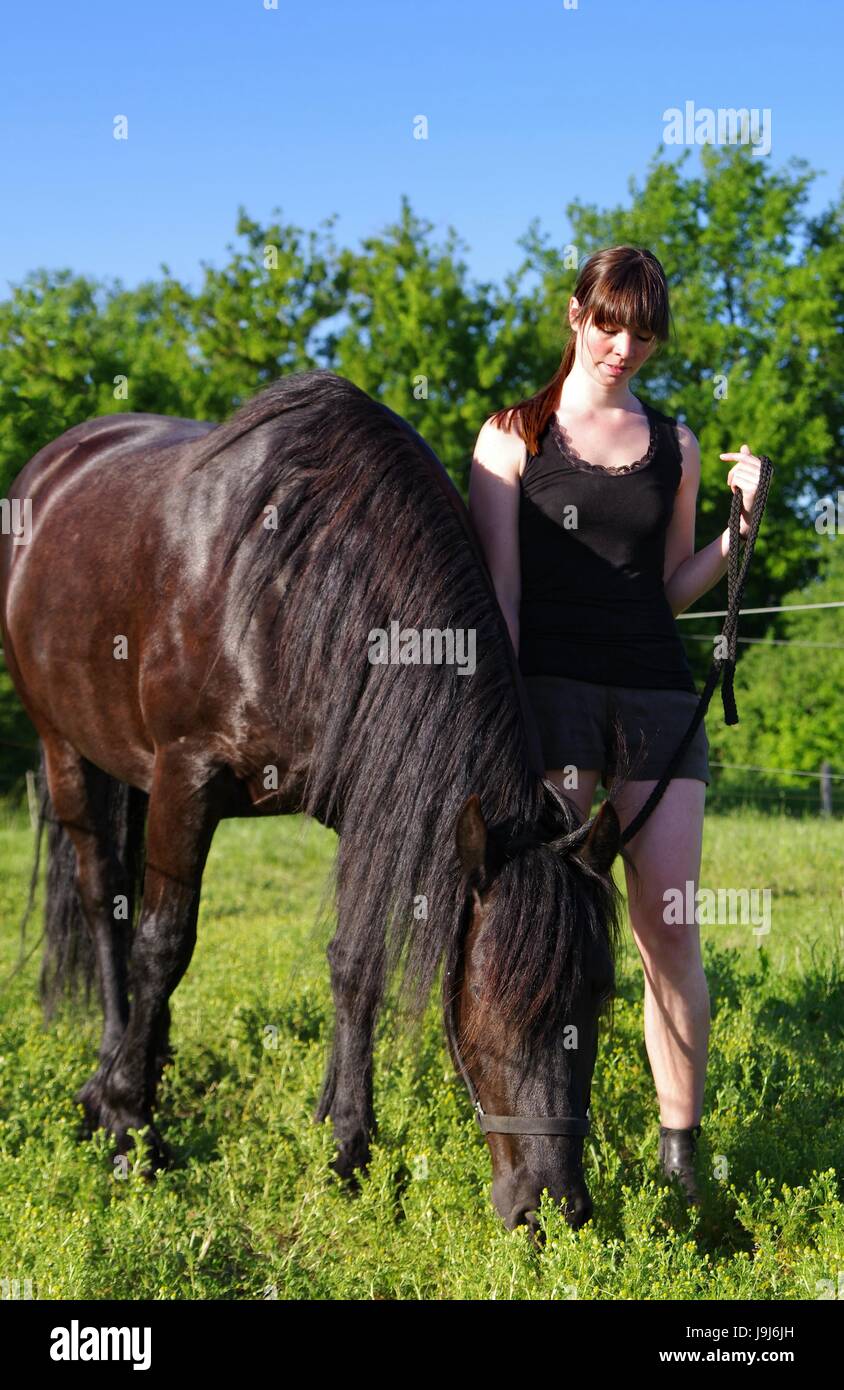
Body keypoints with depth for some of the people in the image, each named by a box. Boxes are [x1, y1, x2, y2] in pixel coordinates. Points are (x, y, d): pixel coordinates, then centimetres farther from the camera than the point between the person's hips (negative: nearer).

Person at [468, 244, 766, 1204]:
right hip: (553, 689, -3)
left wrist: (740, 524, 2)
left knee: (669, 930, -2)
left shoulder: (674, 445, 15)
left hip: (658, 692, 3)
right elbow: (499, 591, 1)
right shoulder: (513, 437, 7)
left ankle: (682, 1152, 6)